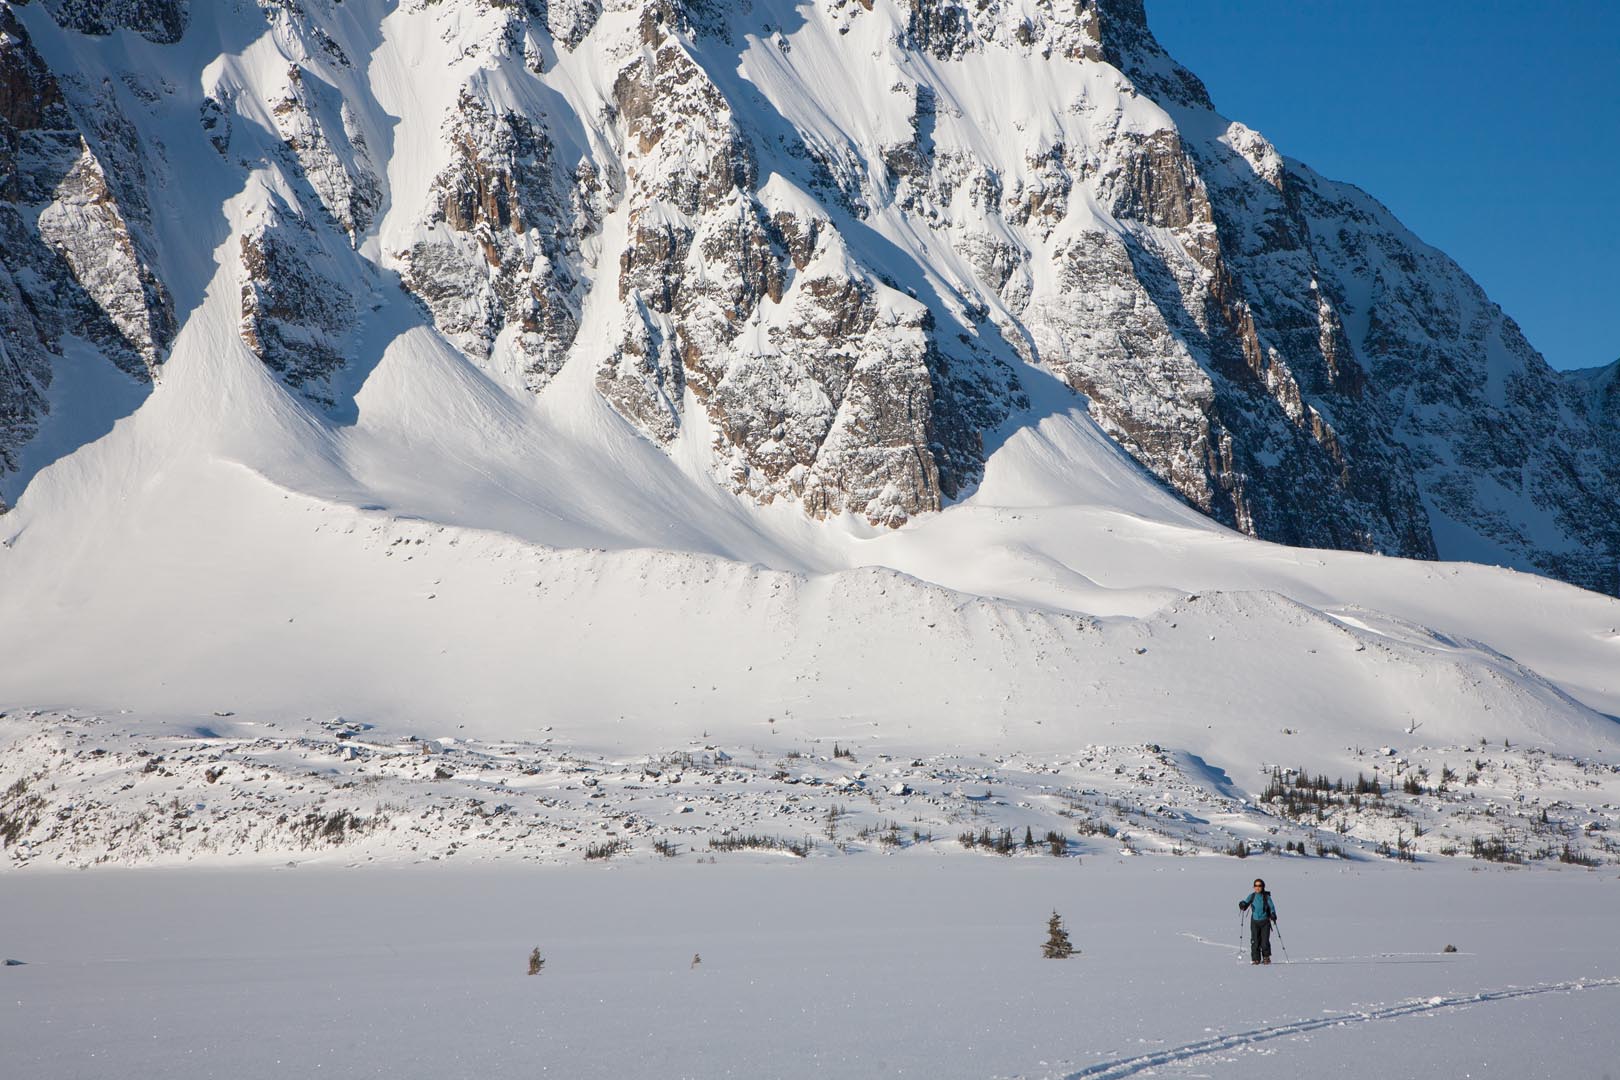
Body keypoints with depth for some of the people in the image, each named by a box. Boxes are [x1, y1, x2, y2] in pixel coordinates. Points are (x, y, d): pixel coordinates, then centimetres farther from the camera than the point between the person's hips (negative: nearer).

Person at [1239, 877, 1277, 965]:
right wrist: (1243, 904, -25)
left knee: (1265, 940, -5)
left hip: (1265, 921, -2)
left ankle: (1266, 957, 11)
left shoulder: (1266, 897, 1)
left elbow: (1271, 906, -2)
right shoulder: (1252, 896, 7)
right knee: (1255, 941, -3)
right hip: (1254, 921, 2)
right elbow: (1246, 902, -1)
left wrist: (1273, 915, -20)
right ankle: (1256, 959, 3)